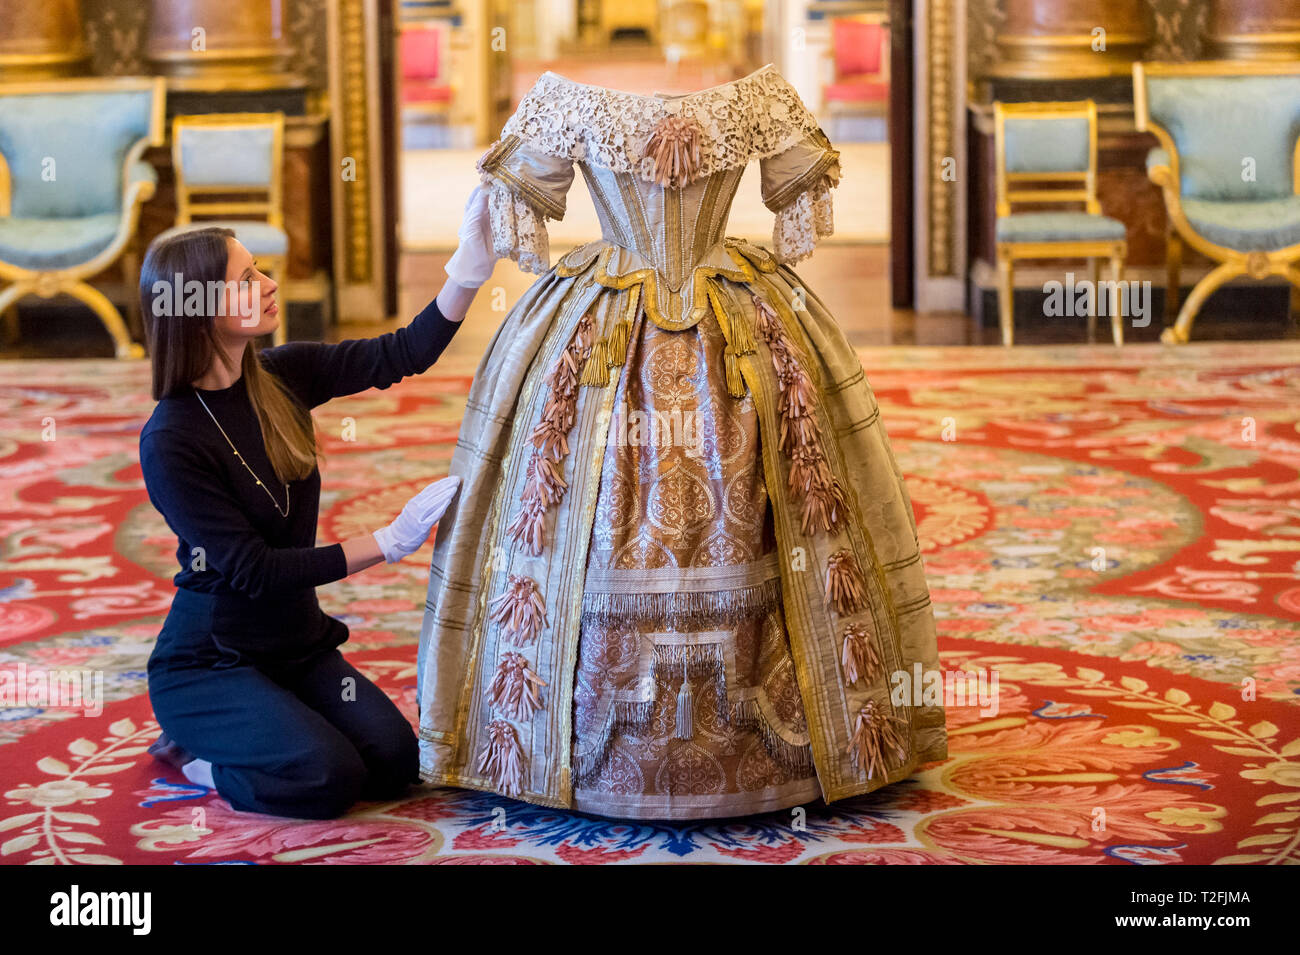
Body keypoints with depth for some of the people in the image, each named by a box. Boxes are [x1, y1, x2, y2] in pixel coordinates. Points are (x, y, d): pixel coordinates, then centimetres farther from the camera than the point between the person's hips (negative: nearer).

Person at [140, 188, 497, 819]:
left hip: (297, 644, 7)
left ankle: (230, 736, 13)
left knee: (394, 759, -11)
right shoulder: (171, 441, -20)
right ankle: (193, 752, 3)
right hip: (207, 663, -7)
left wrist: (472, 262, -18)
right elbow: (252, 569, -22)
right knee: (328, 777, -26)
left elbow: (405, 353, -5)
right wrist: (392, 542, -22)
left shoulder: (282, 376, -1)